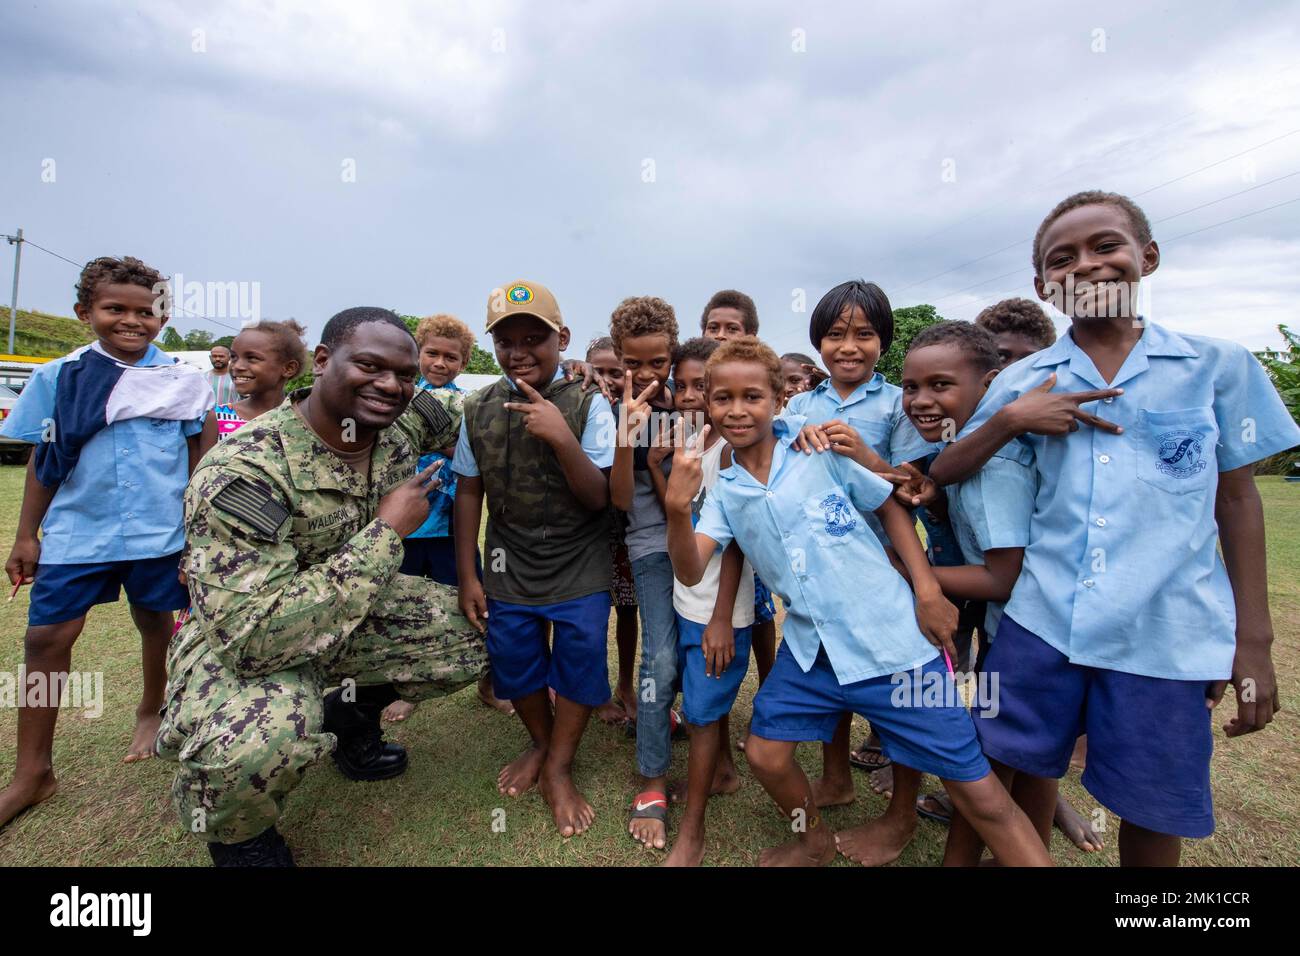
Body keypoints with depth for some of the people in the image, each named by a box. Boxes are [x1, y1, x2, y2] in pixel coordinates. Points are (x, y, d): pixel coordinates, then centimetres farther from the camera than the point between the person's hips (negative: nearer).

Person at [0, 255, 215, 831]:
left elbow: (202, 460, 3)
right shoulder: (58, 376, 1)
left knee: (155, 623, 13)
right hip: (75, 531, 1)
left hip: (160, 532, -1)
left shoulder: (183, 380, -2)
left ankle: (151, 710, 40)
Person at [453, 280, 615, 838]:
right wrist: (467, 576, 4)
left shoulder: (588, 405, -13)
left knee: (580, 666, 6)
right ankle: (540, 744, 45)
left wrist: (562, 438, -31)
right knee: (514, 666, 15)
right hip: (508, 570, 3)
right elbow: (468, 492, 3)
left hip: (579, 572, -2)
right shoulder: (479, 409, -4)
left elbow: (599, 499, -15)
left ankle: (558, 769, 32)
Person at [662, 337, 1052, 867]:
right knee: (765, 753, 8)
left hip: (888, 635, -3)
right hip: (810, 646, 4)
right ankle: (815, 839, 37)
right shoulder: (723, 490, 0)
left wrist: (928, 589, -6)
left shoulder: (821, 446, -8)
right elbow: (690, 572, -12)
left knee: (979, 792, 0)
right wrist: (677, 507, -30)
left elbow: (891, 506, 2)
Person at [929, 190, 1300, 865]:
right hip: (1042, 619, 1)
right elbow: (940, 475, 1)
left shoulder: (1218, 366, 1)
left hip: (1170, 634, 0)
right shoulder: (1023, 383, 2)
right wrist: (1009, 420, -16)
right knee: (1021, 762, 14)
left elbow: (1236, 495, 5)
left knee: (1154, 809, 14)